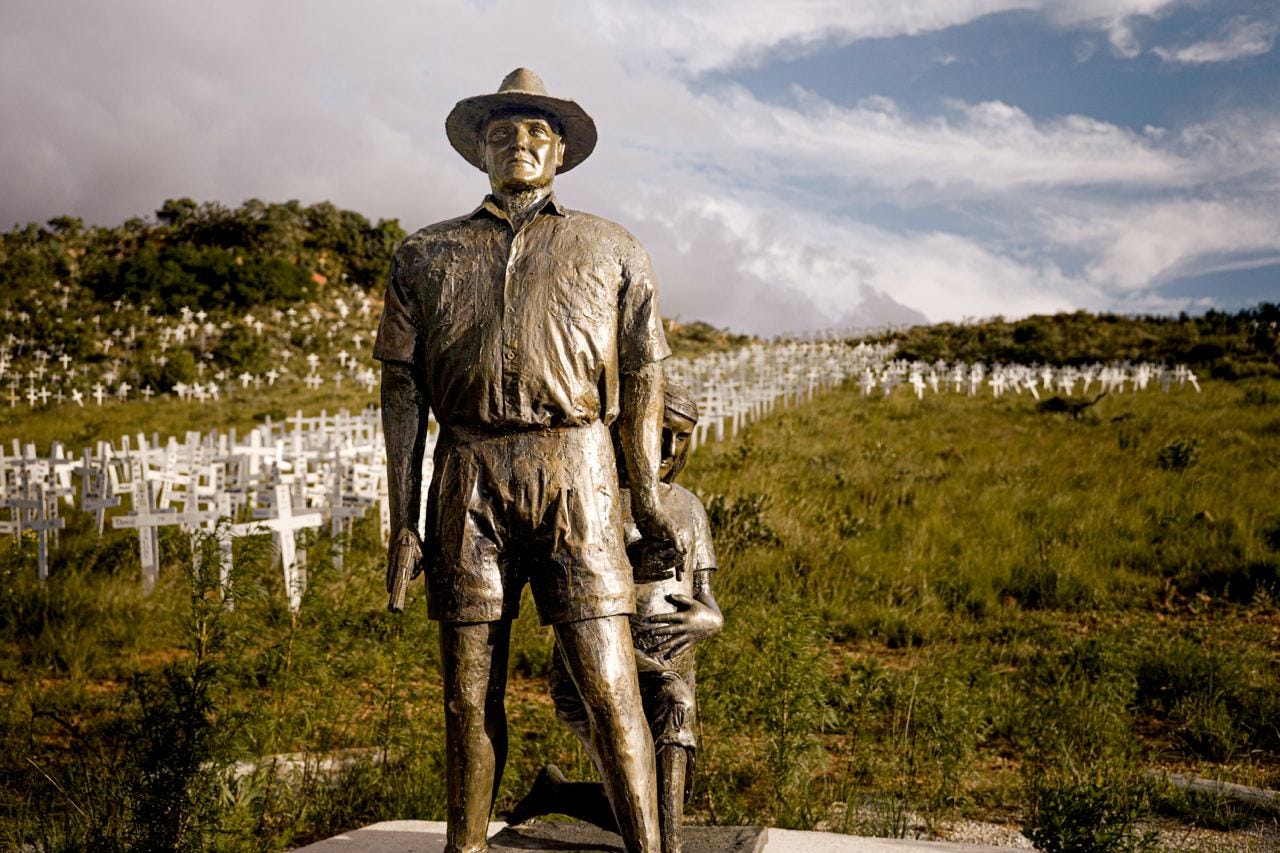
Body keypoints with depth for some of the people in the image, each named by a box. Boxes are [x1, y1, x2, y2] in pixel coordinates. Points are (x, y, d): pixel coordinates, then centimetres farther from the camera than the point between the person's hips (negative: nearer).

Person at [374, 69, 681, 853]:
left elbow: (642, 378, 11)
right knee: (470, 691, 5)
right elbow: (403, 391, 10)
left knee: (610, 689, -5)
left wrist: (647, 498, 3)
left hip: (575, 476, -1)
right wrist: (403, 521, 3)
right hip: (468, 484, 2)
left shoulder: (612, 251, 15)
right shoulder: (427, 257, 16)